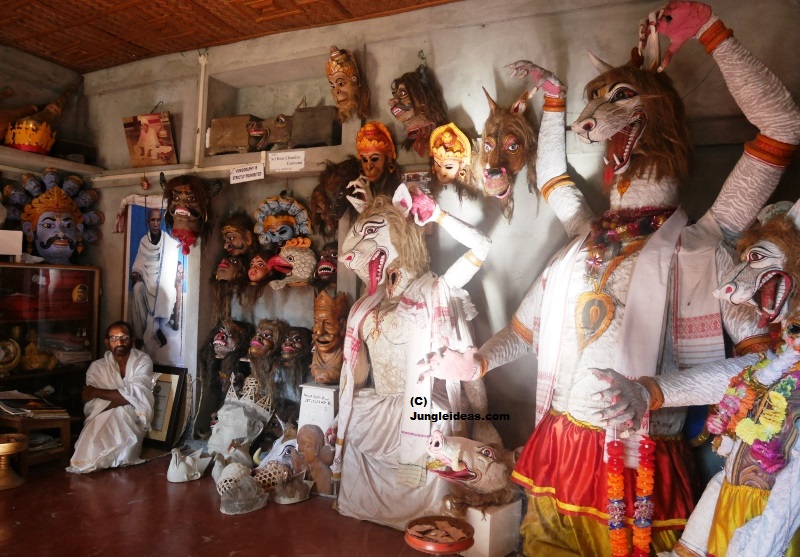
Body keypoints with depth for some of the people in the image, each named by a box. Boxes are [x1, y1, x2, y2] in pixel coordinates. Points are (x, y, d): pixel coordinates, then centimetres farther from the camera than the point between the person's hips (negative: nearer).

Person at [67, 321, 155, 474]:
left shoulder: (143, 361, -2)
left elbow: (135, 395, -18)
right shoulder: (96, 367, 2)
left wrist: (97, 392, -16)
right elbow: (90, 407, -9)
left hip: (132, 422, 0)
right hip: (102, 421, 0)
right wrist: (124, 398, -21)